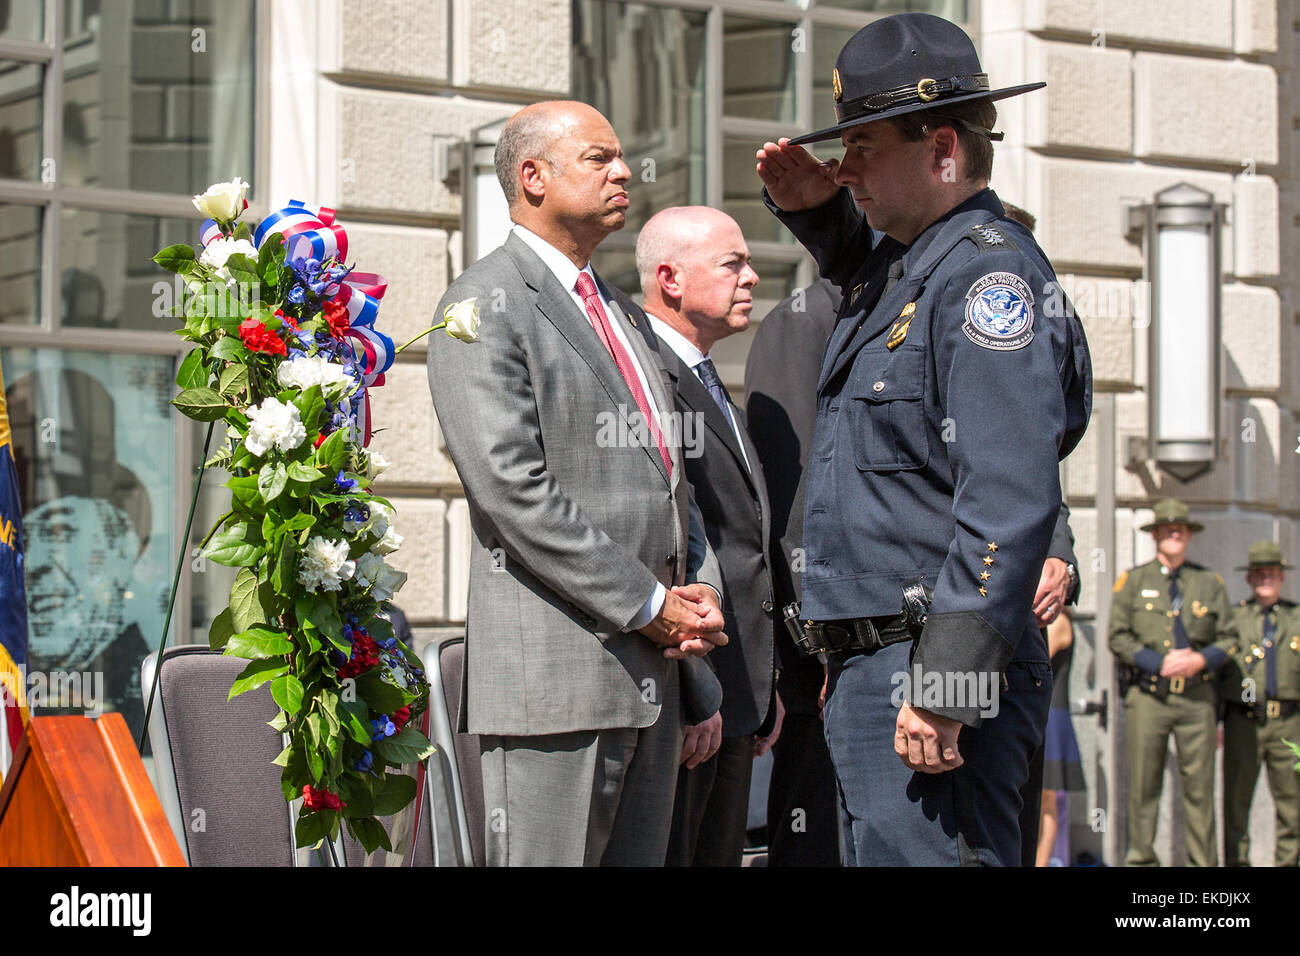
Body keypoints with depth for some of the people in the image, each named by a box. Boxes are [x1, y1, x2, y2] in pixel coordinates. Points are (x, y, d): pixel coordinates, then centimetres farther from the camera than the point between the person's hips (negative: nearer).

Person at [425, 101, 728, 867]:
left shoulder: (620, 314, 23)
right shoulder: (486, 306, -5)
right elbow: (513, 487, -15)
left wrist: (701, 591, 4)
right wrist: (649, 605, -14)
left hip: (655, 674, 8)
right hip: (556, 675, -8)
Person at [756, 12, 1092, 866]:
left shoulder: (991, 270, -14)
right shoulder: (903, 260, 15)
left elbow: (1010, 506, -23)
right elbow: (859, 269, 43)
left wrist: (946, 690, -26)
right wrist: (815, 210, 19)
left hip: (934, 671, -10)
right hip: (870, 667, 10)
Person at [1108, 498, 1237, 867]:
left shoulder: (1210, 582, 13)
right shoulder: (1133, 581, 8)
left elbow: (1229, 638, 12)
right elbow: (1119, 637, 2)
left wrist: (1200, 660, -8)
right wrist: (1161, 664, -11)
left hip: (1197, 696, 1)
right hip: (1148, 695, -1)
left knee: (1200, 784, -1)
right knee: (1144, 784, 0)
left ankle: (1204, 861, 4)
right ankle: (1141, 860, 7)